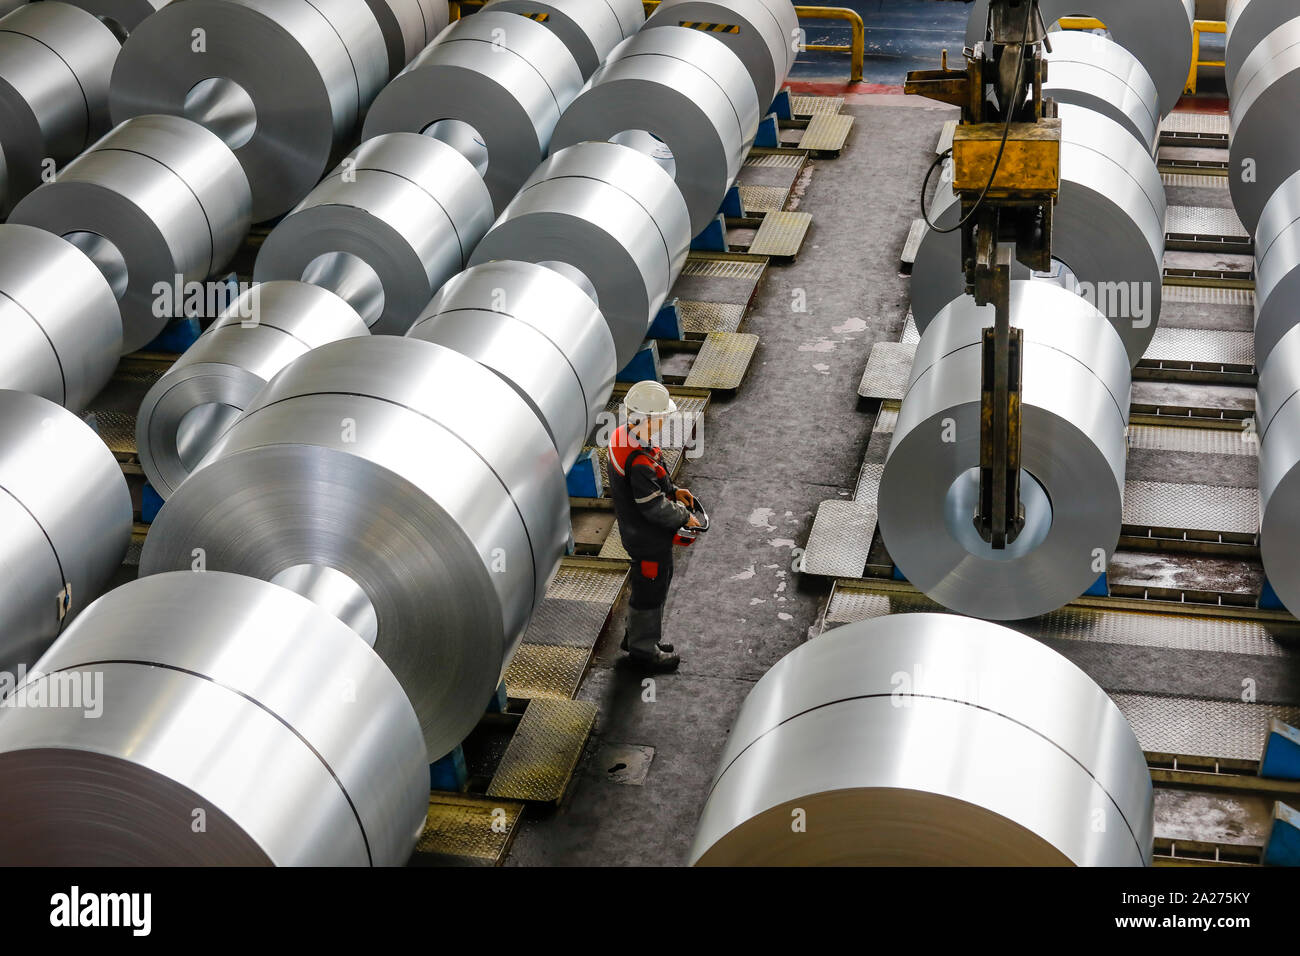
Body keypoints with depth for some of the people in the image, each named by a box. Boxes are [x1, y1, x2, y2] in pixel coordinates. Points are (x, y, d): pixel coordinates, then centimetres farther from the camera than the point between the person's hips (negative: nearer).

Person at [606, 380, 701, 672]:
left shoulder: (623, 434, -4)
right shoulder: (640, 462, -35)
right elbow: (654, 507, -27)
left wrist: (673, 490, 7)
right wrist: (684, 518, -12)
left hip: (635, 530, 10)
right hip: (648, 538, -10)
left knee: (655, 581, 26)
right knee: (650, 589, 10)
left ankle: (636, 636, 43)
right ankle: (644, 648, 29)